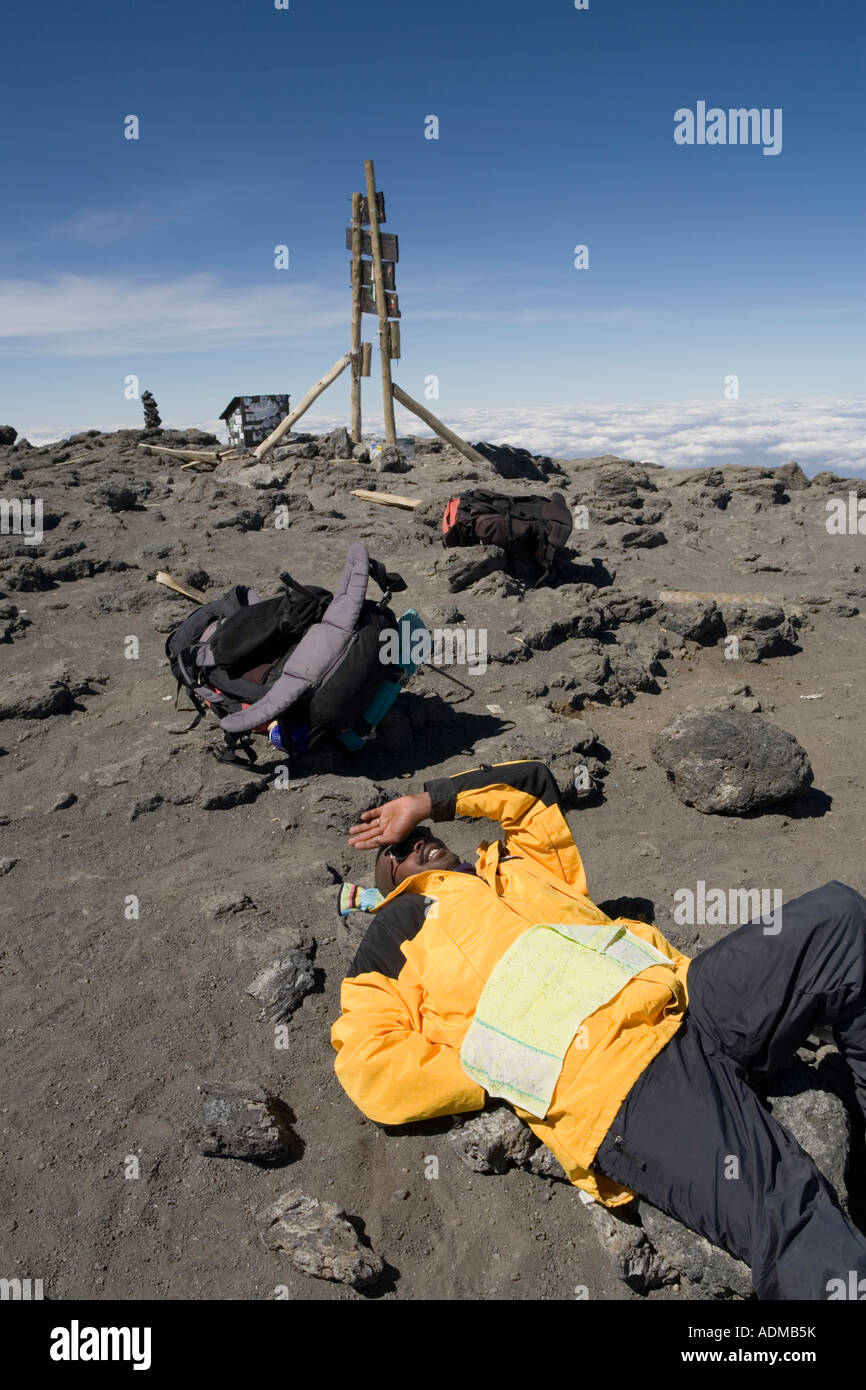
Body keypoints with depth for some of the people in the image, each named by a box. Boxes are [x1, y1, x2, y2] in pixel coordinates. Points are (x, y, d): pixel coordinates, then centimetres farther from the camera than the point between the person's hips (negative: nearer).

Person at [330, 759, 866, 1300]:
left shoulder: (514, 865, 31)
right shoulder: (392, 936, 16)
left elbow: (533, 781, 41)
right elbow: (373, 1072, 3)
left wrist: (428, 801, 35)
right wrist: (497, 1071, -2)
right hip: (613, 1085, -7)